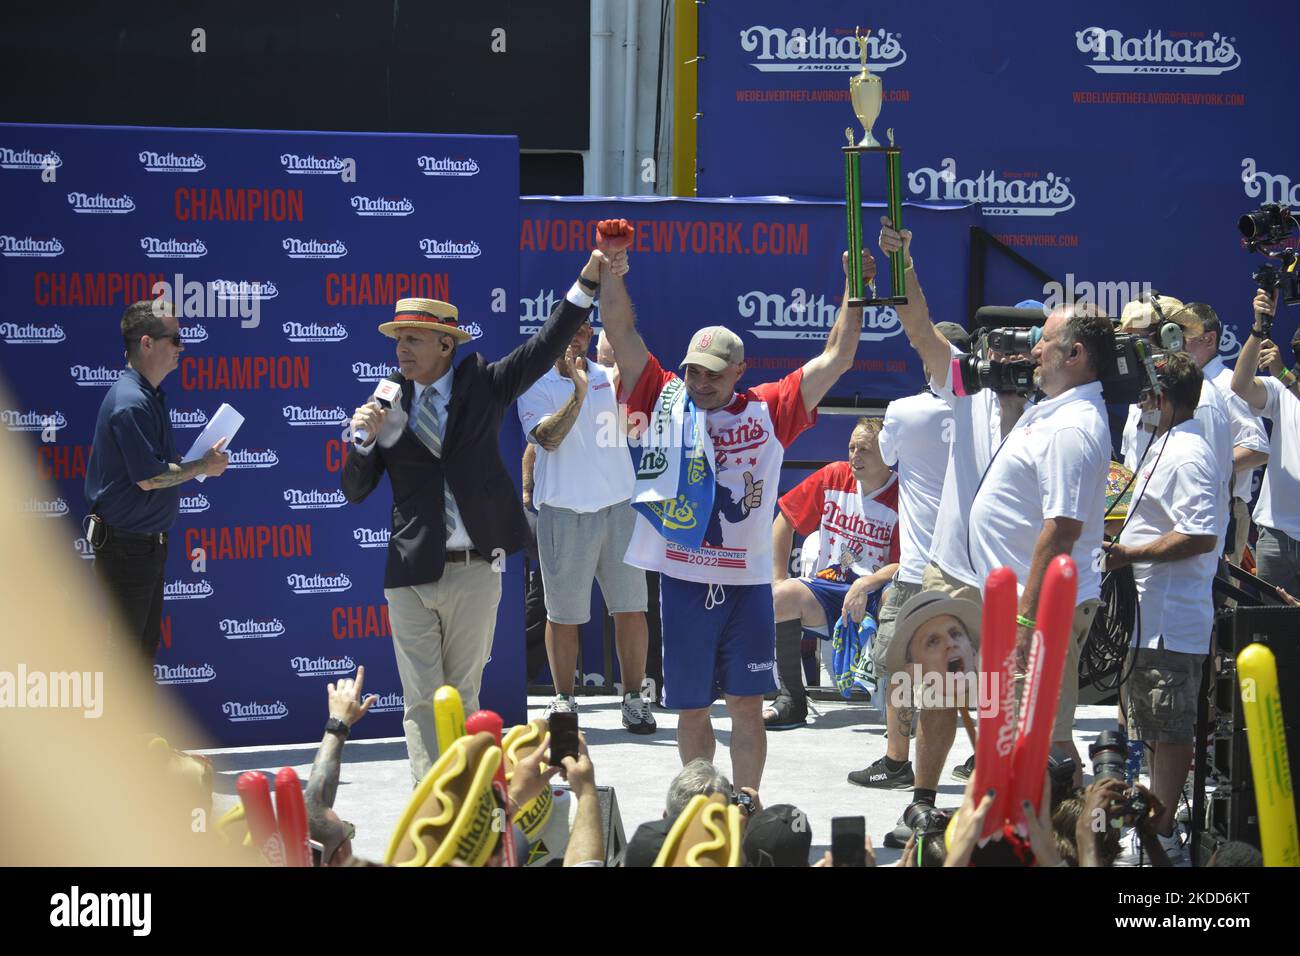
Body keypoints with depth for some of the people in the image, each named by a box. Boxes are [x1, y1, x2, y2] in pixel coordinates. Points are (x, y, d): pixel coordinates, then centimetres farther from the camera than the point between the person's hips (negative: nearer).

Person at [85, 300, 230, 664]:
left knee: (145, 643, 18)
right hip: (126, 544, -10)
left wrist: (199, 463, 4)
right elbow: (148, 478, -24)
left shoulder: (151, 395, 11)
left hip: (148, 541, 10)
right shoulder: (131, 402, -21)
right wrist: (202, 467, -11)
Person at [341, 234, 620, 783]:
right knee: (421, 702, 0)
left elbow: (544, 348, -4)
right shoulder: (390, 404, 6)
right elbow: (354, 491, 6)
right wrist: (365, 438, -12)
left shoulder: (482, 386, 4)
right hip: (410, 573, 1)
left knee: (462, 696, 9)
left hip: (473, 572, -1)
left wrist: (587, 284, -14)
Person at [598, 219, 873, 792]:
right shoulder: (665, 401, 4)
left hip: (747, 584, -1)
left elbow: (835, 359, 3)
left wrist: (855, 290, -3)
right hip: (683, 582, 1)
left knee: (747, 706, 3)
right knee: (691, 710, 8)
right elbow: (620, 330, 1)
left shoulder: (769, 410, 3)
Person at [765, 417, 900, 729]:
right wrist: (778, 579, 7)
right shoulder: (833, 477, 5)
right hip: (826, 590, 4)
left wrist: (865, 586, -28)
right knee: (782, 597, -26)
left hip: (875, 595, -4)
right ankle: (792, 701, -16)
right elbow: (784, 521, 12)